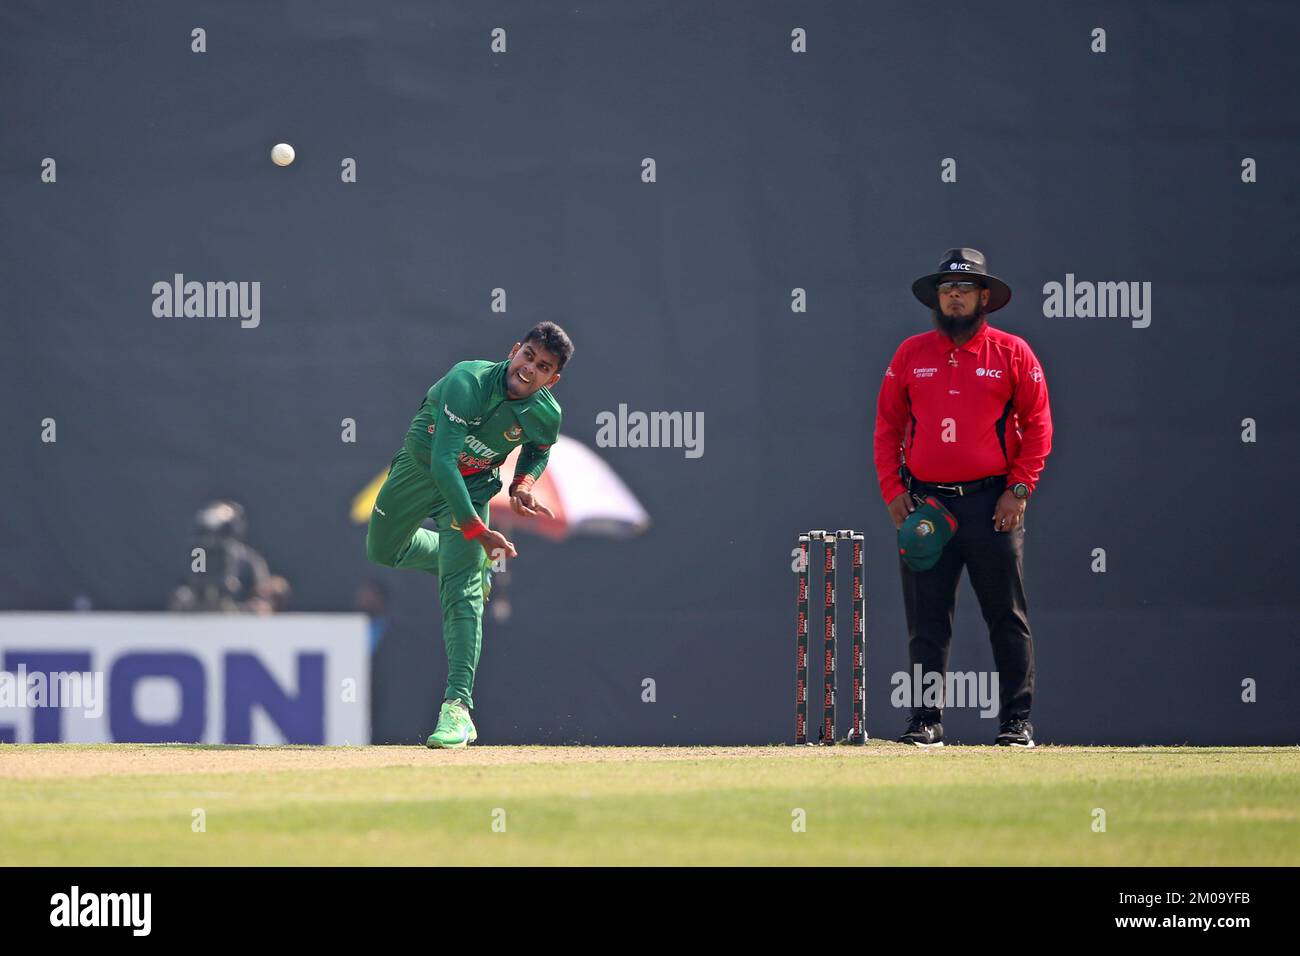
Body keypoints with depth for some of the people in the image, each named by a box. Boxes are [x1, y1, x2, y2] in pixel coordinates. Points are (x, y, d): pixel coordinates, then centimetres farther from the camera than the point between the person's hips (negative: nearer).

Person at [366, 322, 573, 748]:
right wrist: (477, 531, -44)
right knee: (383, 552, 20)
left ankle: (457, 708, -22)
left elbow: (538, 452, 5)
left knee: (461, 589, -16)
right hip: (420, 466, 0)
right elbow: (443, 461, -41)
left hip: (472, 484, 0)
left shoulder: (546, 414, -22)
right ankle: (473, 562, 44)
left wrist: (523, 483, -17)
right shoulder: (468, 382, -36)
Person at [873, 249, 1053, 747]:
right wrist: (893, 491, 1)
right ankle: (926, 720, 6)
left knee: (1007, 618, -1)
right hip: (925, 501, 2)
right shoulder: (910, 354, 10)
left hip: (992, 504, -2)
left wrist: (1018, 490, -6)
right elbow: (887, 426, 11)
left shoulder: (1012, 353, 4)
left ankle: (1017, 720, 2)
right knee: (926, 621, 2)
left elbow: (1037, 425, 3)